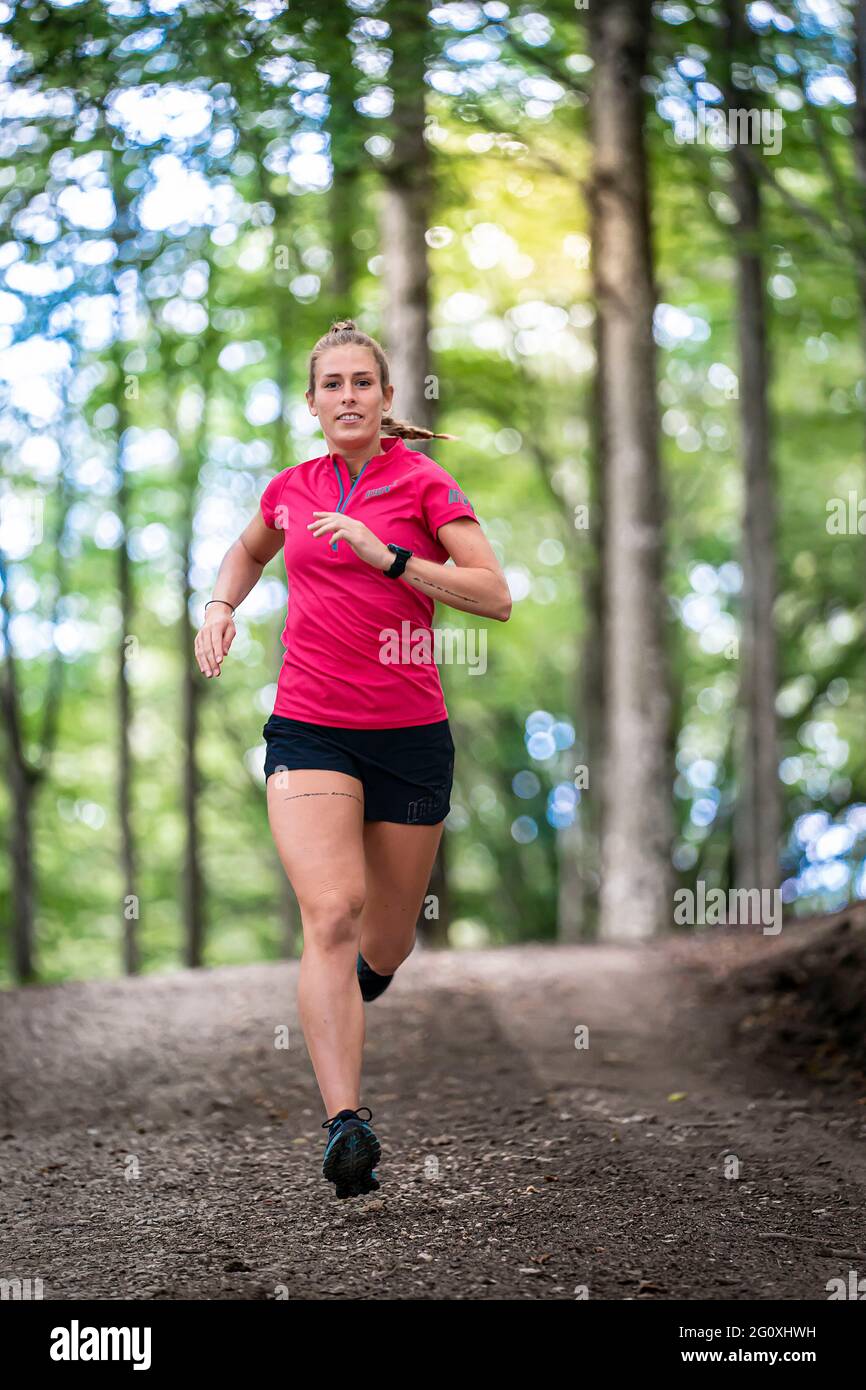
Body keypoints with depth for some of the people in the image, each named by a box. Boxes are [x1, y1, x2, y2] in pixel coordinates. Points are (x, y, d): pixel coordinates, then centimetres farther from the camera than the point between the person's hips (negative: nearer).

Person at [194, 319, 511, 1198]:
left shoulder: (422, 484, -1)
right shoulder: (290, 491, 9)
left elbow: (495, 596, -10)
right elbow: (248, 551, 32)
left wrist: (387, 556, -18)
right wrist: (220, 607, 12)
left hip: (409, 734, -1)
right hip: (308, 730, 1)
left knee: (385, 943, 10)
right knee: (330, 913, -21)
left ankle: (359, 982, 49)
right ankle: (345, 1124, -27)